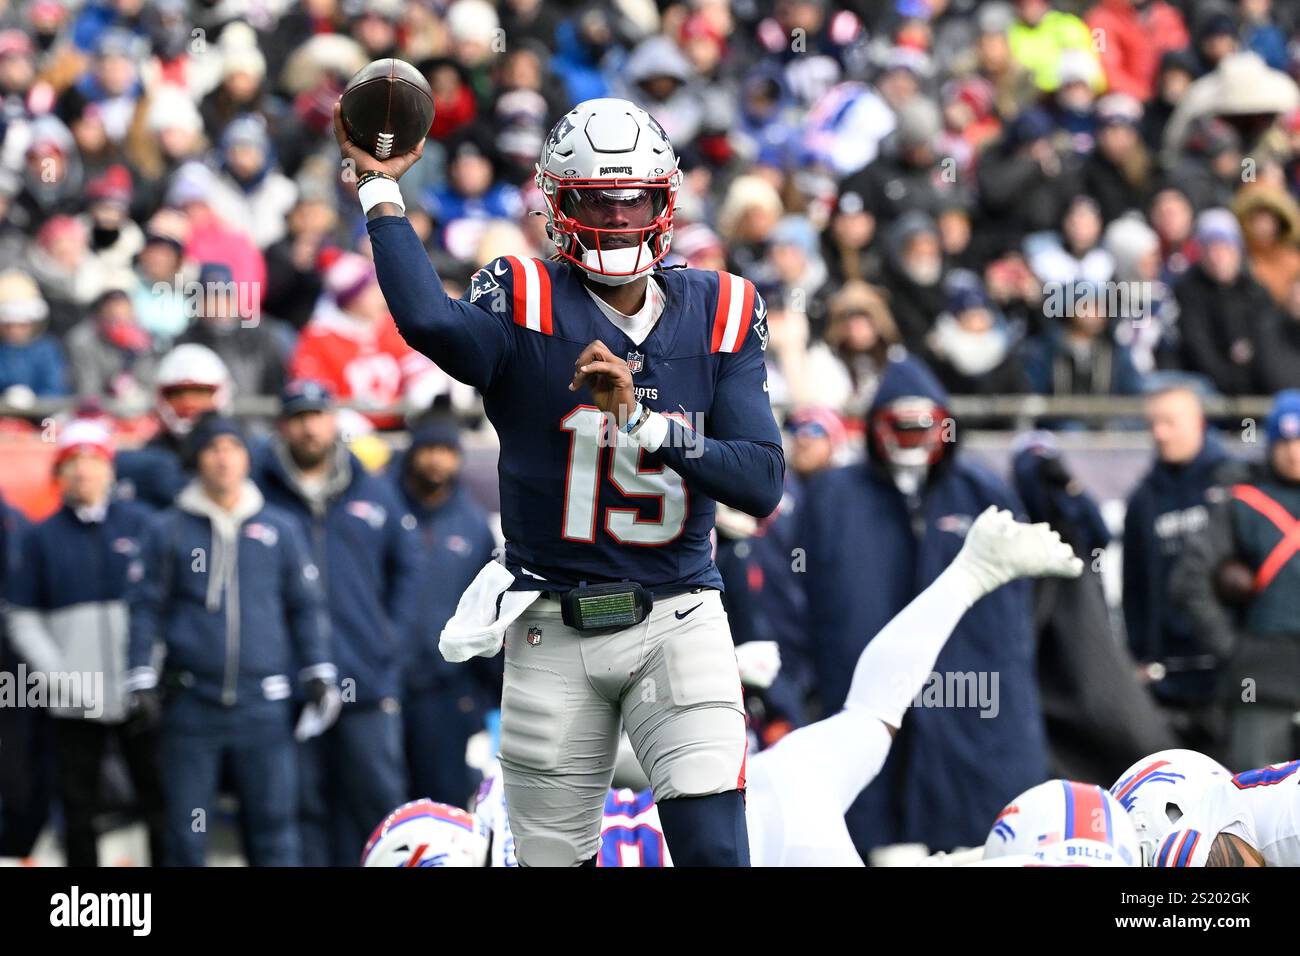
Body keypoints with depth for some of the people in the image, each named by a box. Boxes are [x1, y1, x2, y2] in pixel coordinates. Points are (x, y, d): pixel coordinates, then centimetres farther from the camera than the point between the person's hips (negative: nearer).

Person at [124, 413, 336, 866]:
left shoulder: (279, 530, 9)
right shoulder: (168, 530, 4)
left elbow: (306, 606, 15)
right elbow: (146, 608, 4)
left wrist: (317, 672, 9)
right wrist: (140, 680, -3)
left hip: (262, 705, 1)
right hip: (190, 705, -1)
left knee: (274, 825, 1)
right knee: (185, 833, 2)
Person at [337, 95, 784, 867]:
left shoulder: (718, 317, 3)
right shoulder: (528, 305, -6)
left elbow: (763, 482, -7)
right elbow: (431, 322, -30)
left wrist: (640, 420, -19)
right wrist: (382, 191, -24)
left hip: (676, 622, 1)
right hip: (555, 629, -1)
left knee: (715, 848, -14)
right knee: (556, 857, 8)